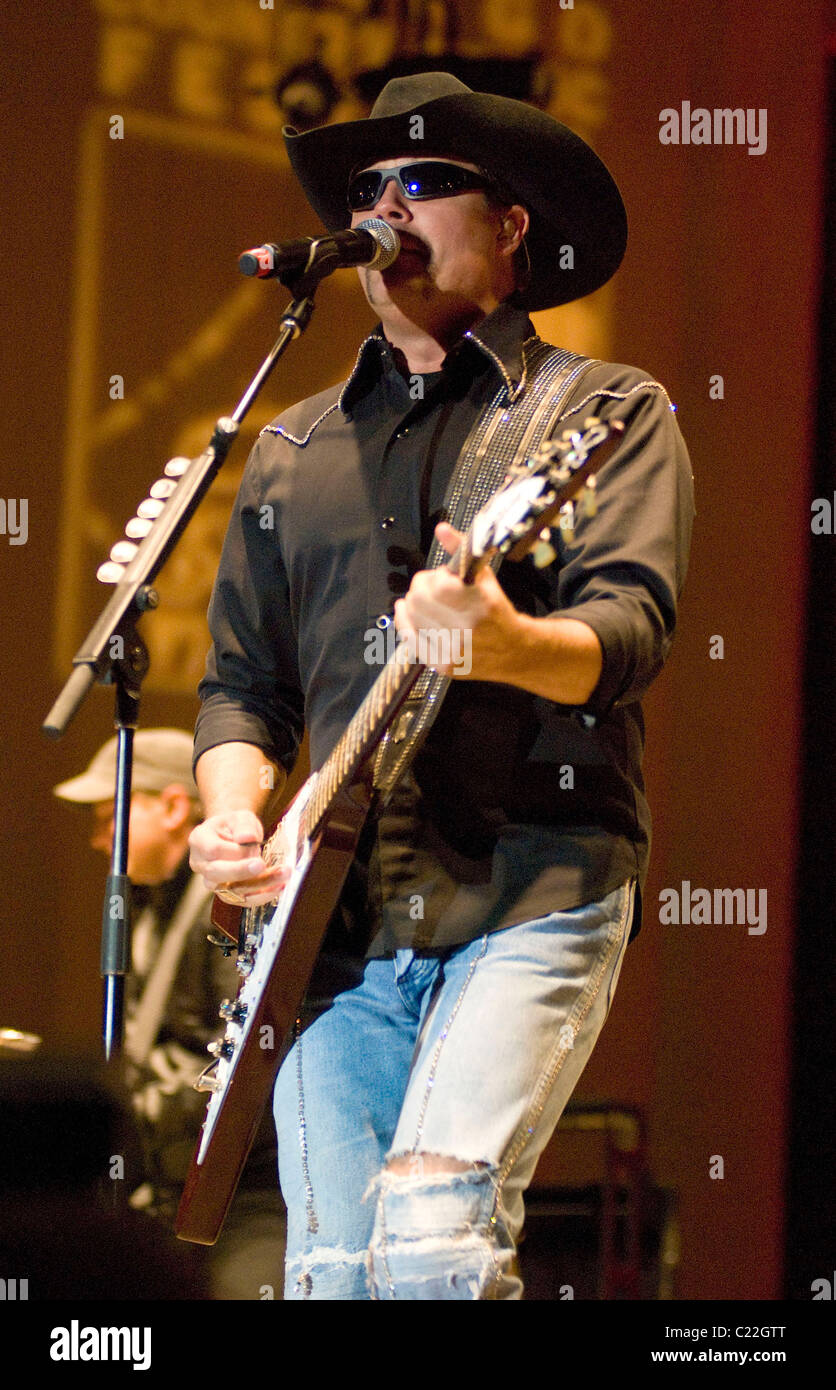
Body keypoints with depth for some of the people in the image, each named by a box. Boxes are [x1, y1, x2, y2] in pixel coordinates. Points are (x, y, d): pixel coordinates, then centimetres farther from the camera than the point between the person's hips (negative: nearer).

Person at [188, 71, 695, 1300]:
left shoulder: (606, 412, 6)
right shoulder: (294, 451, 21)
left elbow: (632, 625, -9)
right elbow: (242, 679, 22)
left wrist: (507, 646, -32)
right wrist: (232, 813, 0)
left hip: (532, 888, -5)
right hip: (337, 920, 5)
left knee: (432, 1228, -24)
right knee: (333, 1270, -2)